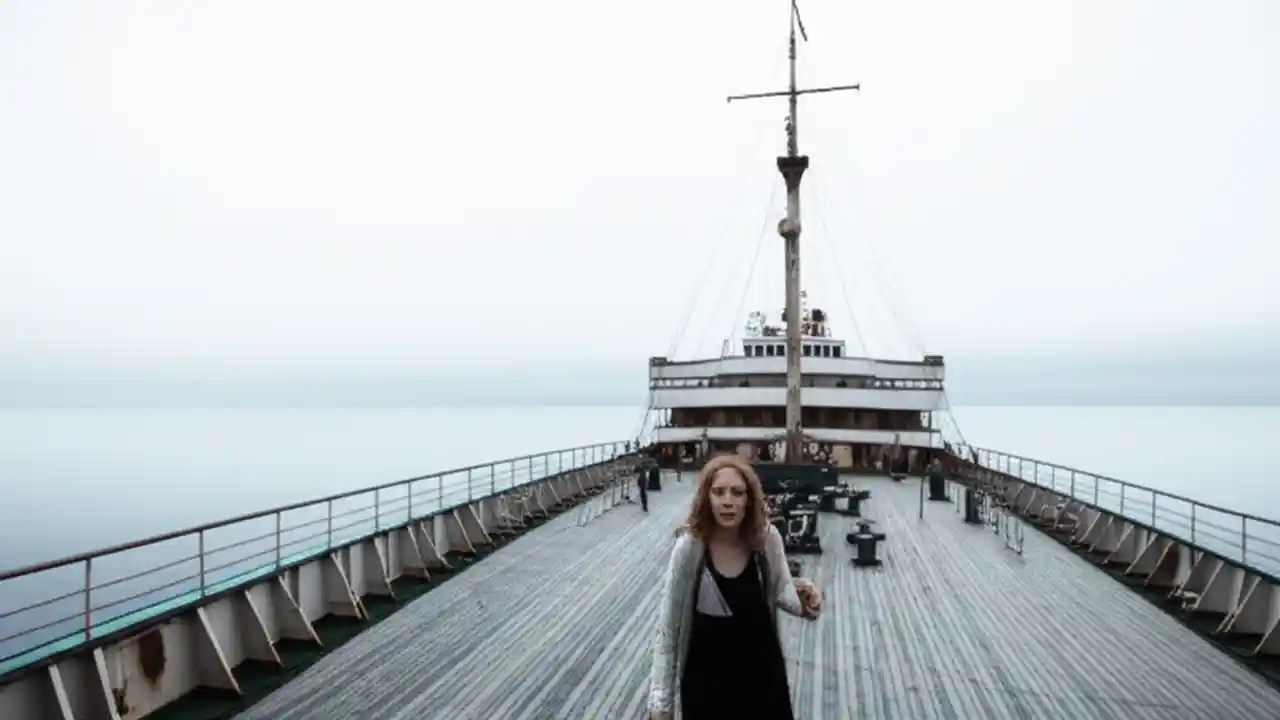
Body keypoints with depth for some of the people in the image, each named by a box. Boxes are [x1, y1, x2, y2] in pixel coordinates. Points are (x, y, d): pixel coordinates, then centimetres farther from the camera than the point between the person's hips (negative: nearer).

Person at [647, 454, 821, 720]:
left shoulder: (767, 537, -14)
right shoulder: (689, 547, -21)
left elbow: (782, 588, 2)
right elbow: (667, 626, -14)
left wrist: (802, 602, -21)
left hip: (762, 666, 3)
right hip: (708, 673, -2)